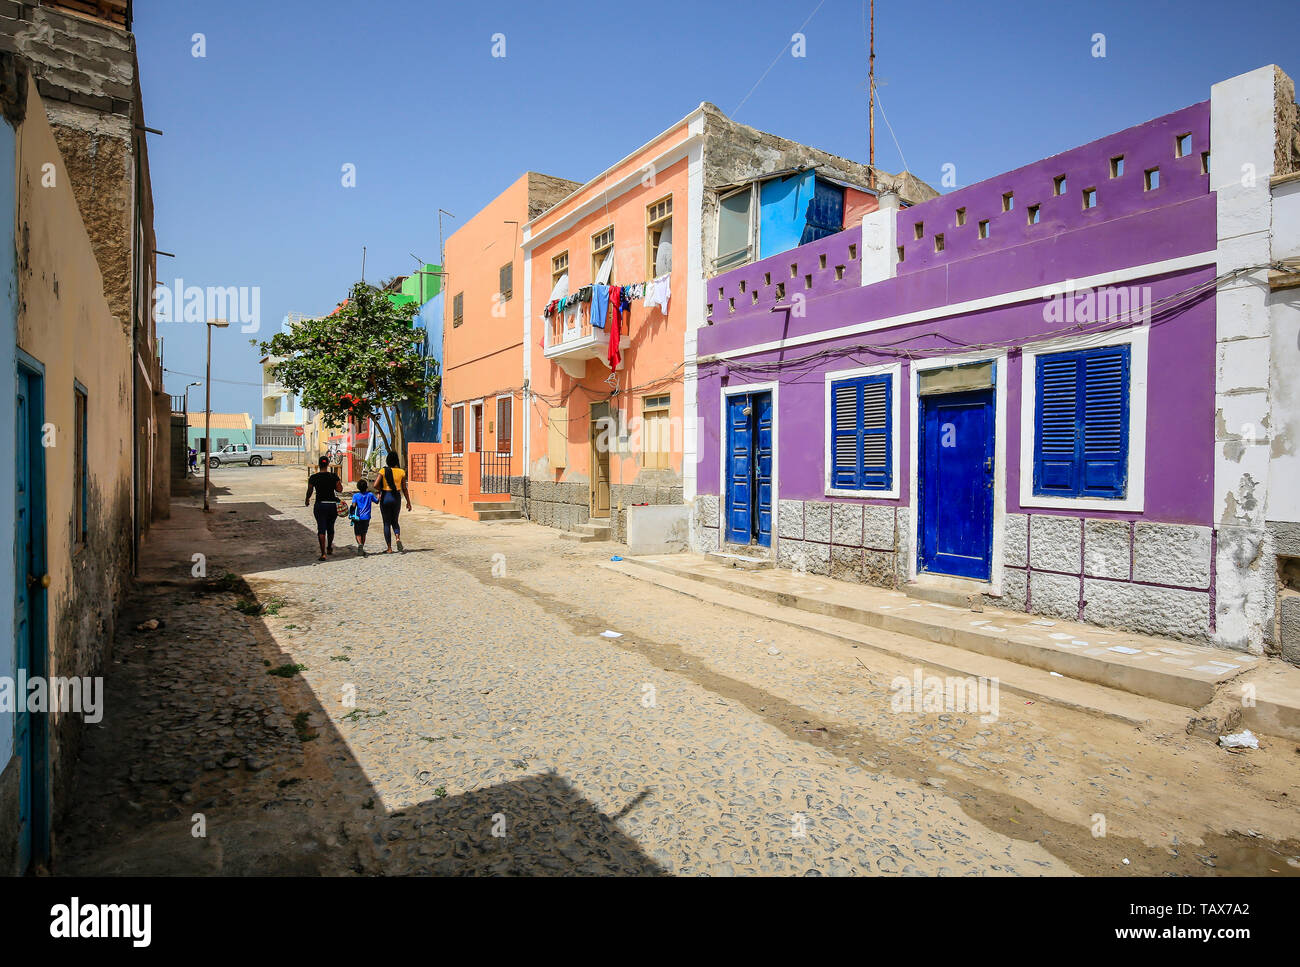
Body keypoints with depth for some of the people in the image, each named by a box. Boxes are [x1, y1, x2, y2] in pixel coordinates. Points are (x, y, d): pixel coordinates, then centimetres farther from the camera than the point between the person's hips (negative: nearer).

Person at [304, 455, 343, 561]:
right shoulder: (334, 476, -4)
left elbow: (309, 491, 5)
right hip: (332, 504, 1)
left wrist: (307, 500, 24)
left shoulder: (313, 477, -4)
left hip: (320, 505, -1)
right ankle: (329, 548, 36)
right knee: (330, 527, 19)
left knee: (321, 529, -1)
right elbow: (340, 490, -5)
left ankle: (323, 553, -9)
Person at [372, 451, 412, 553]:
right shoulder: (401, 472, -2)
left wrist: (381, 490, 6)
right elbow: (404, 489, 0)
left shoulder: (383, 471, -8)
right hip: (397, 497, 2)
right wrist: (408, 502, 7)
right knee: (394, 521, 19)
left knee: (387, 523, 8)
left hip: (385, 497, -2)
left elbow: (375, 485, -17)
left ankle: (389, 548, 8)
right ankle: (398, 538, -9)